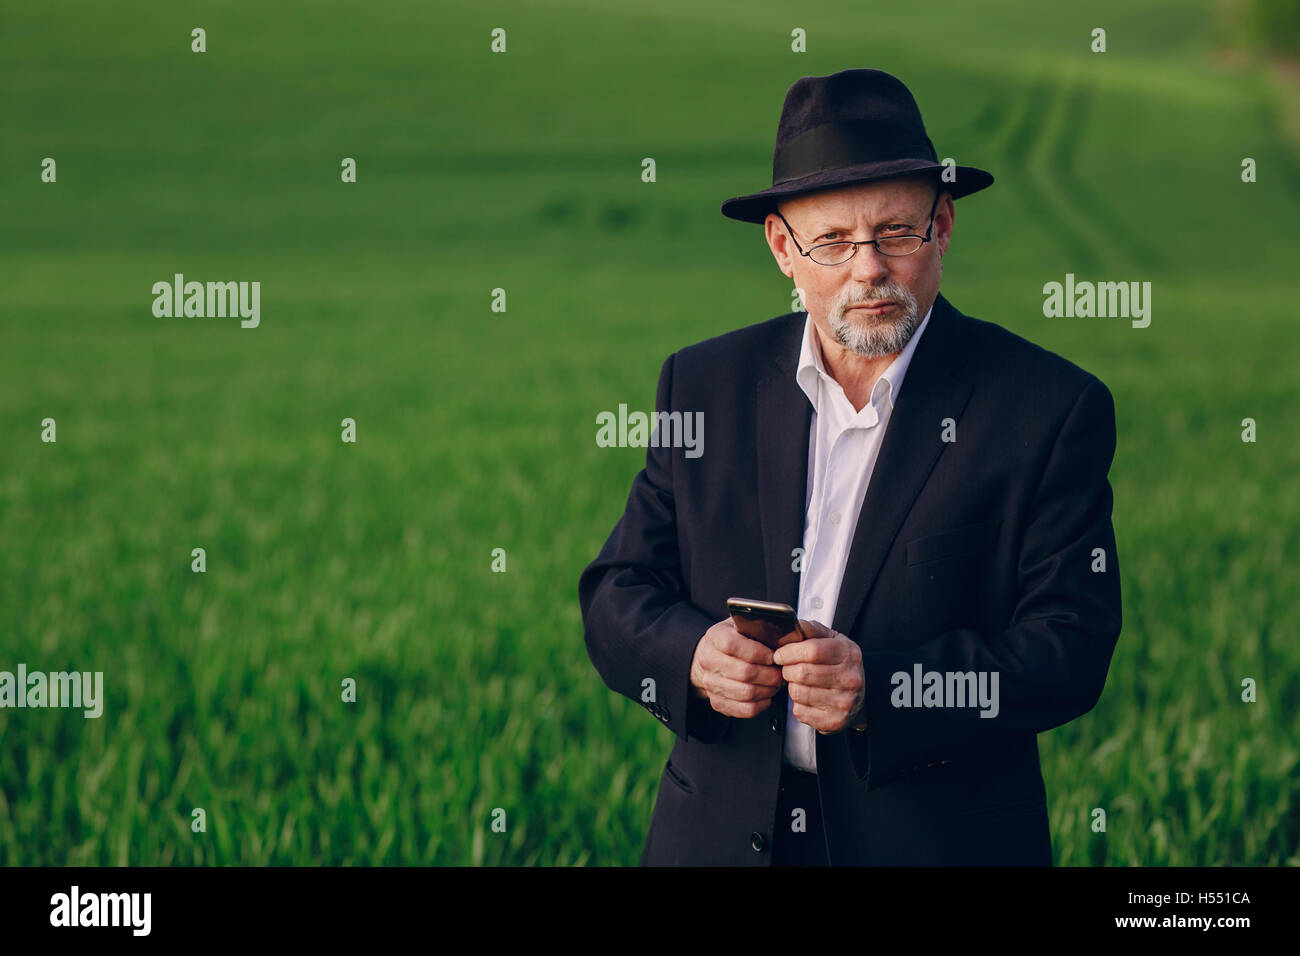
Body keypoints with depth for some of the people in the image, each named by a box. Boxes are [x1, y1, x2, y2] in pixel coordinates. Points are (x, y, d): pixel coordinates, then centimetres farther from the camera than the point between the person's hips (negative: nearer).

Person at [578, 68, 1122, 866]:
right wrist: (695, 654, -16)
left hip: (941, 840, -2)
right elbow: (618, 593, 5)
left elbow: (1071, 650, -12)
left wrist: (881, 691, -25)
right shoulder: (705, 385, 3)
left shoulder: (1051, 409, -7)